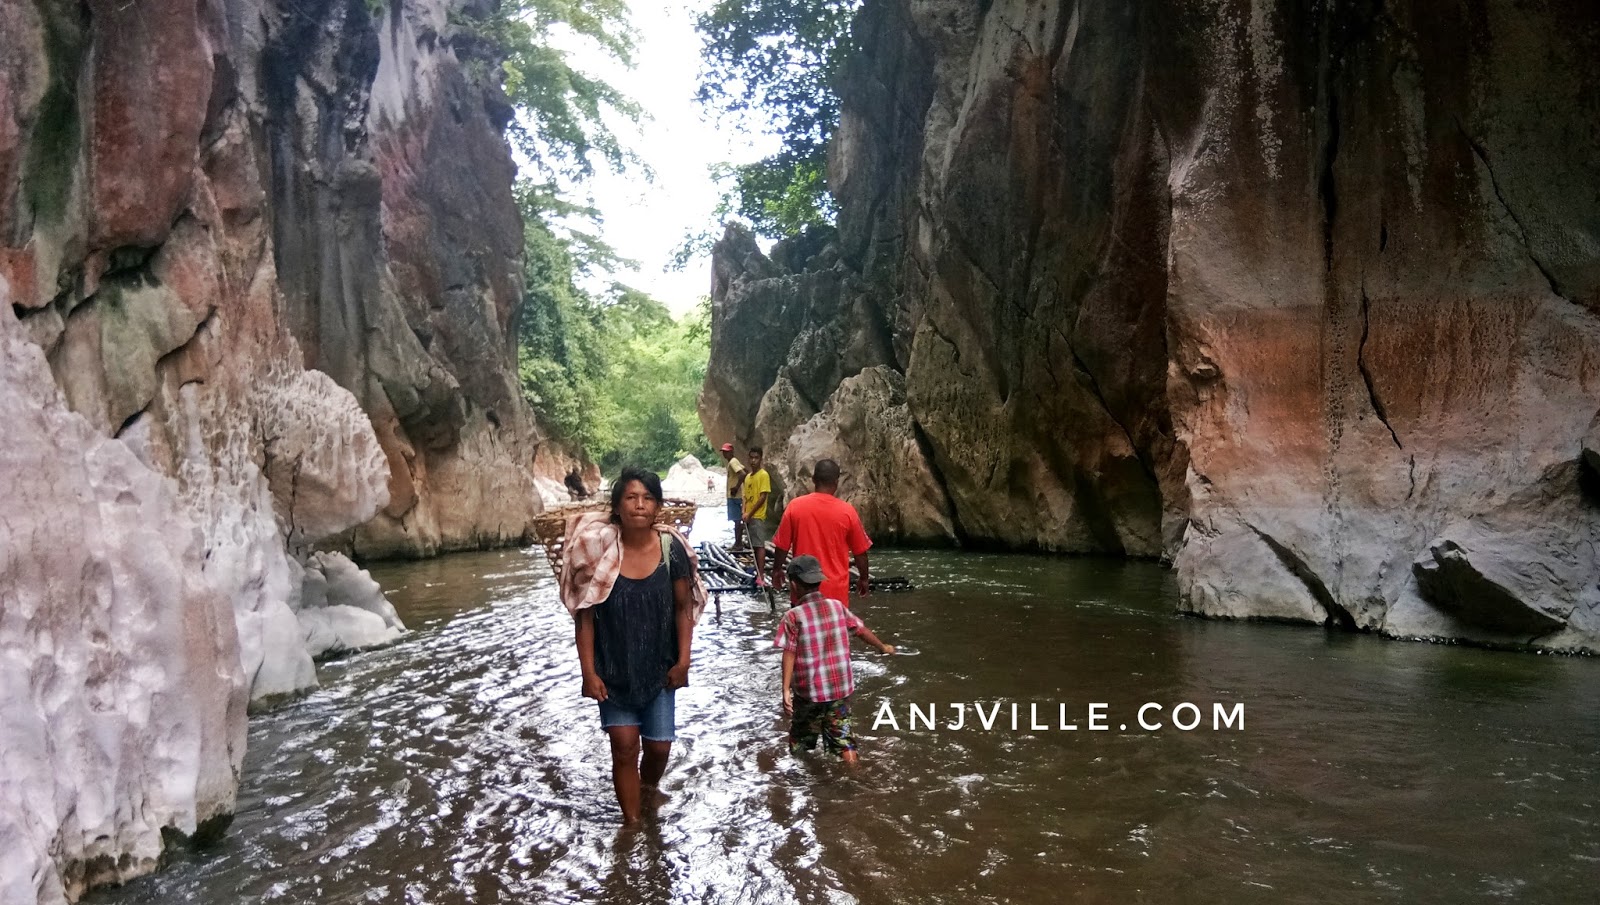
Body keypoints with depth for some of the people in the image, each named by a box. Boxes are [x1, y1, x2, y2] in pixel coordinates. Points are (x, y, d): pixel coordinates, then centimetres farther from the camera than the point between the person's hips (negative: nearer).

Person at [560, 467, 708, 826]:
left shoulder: (671, 548, -10)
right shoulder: (599, 548, -14)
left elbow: (684, 608, -1)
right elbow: (584, 616, -8)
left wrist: (683, 661, -5)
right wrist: (588, 672, -11)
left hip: (659, 667, 2)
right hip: (613, 668, -1)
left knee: (659, 745, 10)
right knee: (625, 745, -1)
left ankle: (648, 787, 44)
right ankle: (632, 822, 17)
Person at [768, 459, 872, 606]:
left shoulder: (795, 507, -6)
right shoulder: (847, 511, -8)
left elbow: (782, 546, 1)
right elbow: (860, 551, 0)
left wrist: (777, 569, 18)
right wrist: (864, 578, 15)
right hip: (835, 589, -1)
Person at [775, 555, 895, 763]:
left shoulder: (792, 617, -11)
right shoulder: (837, 606, 1)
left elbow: (789, 655, -15)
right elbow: (862, 630, 12)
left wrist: (786, 689, -15)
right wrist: (883, 647, 28)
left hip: (809, 691, -3)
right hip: (841, 687, 3)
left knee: (799, 741, 16)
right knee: (842, 735, 9)